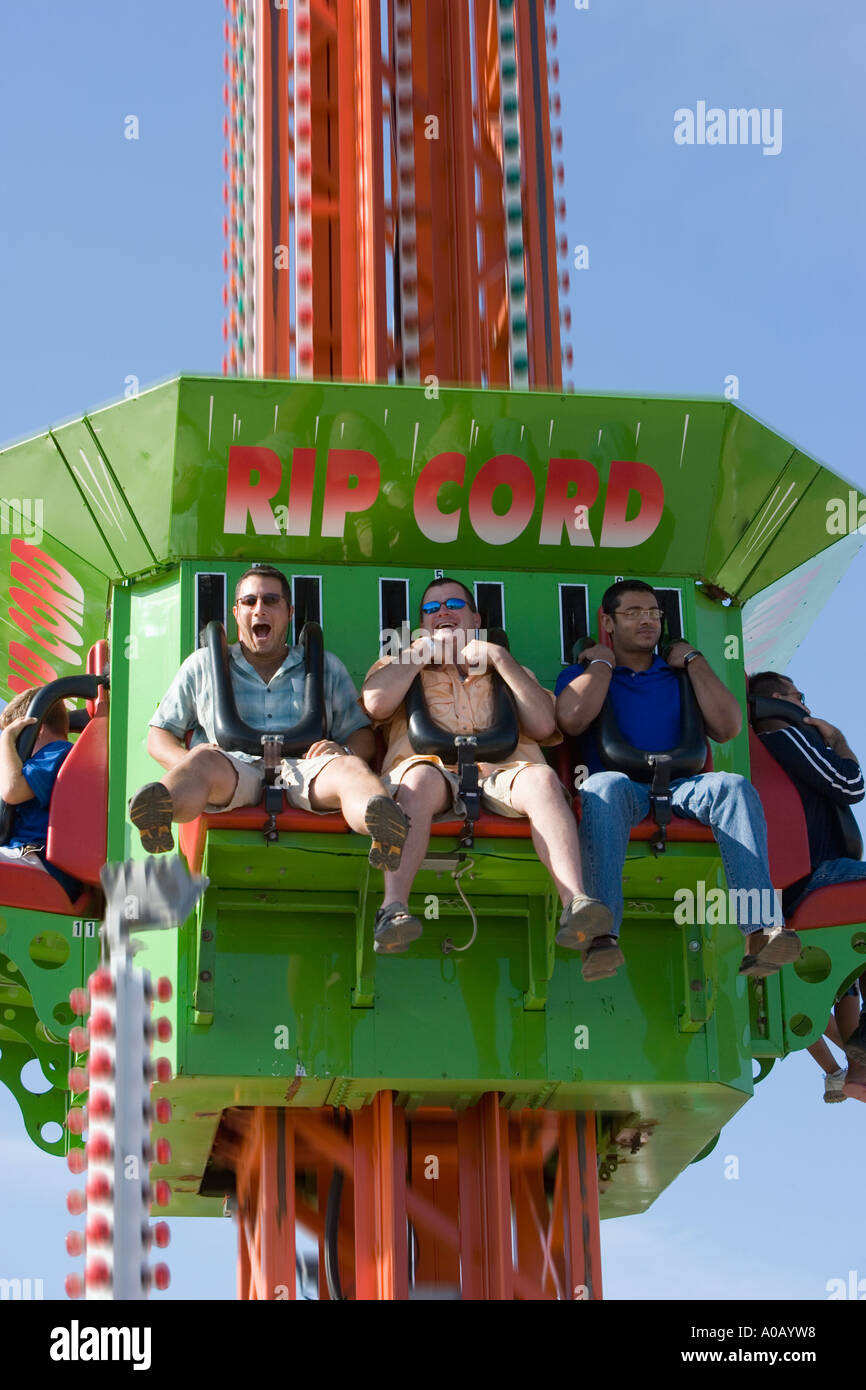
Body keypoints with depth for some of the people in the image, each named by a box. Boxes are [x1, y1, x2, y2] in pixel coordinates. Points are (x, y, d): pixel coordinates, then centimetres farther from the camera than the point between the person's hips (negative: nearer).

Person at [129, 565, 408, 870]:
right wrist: (188, 763, -3)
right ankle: (157, 815, -72)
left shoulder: (326, 667, 28)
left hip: (303, 768, 1)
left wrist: (344, 751, -4)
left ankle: (383, 824, -71)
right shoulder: (202, 666, 26)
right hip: (235, 767, -1)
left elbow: (362, 736, 23)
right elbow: (158, 736, 23)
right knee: (204, 759, -37)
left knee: (349, 768, -35)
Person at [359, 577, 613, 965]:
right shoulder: (401, 666, 32)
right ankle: (393, 909, -54)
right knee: (418, 779, -39)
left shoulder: (508, 669, 34)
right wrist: (425, 648, 14)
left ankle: (575, 905, -53)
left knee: (542, 779, -35)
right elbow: (375, 703, 6)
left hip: (502, 771, 1)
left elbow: (543, 726, 14)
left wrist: (499, 658, 13)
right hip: (433, 766, -1)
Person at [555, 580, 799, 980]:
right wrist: (602, 662, 7)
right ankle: (601, 934, -56)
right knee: (604, 787, -40)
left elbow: (727, 728, 9)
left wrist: (694, 661, 13)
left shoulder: (680, 675, 25)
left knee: (734, 787, -31)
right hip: (623, 786, -2)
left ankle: (761, 931, -48)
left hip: (680, 786, 2)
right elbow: (571, 719, -5)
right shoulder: (584, 673, 19)